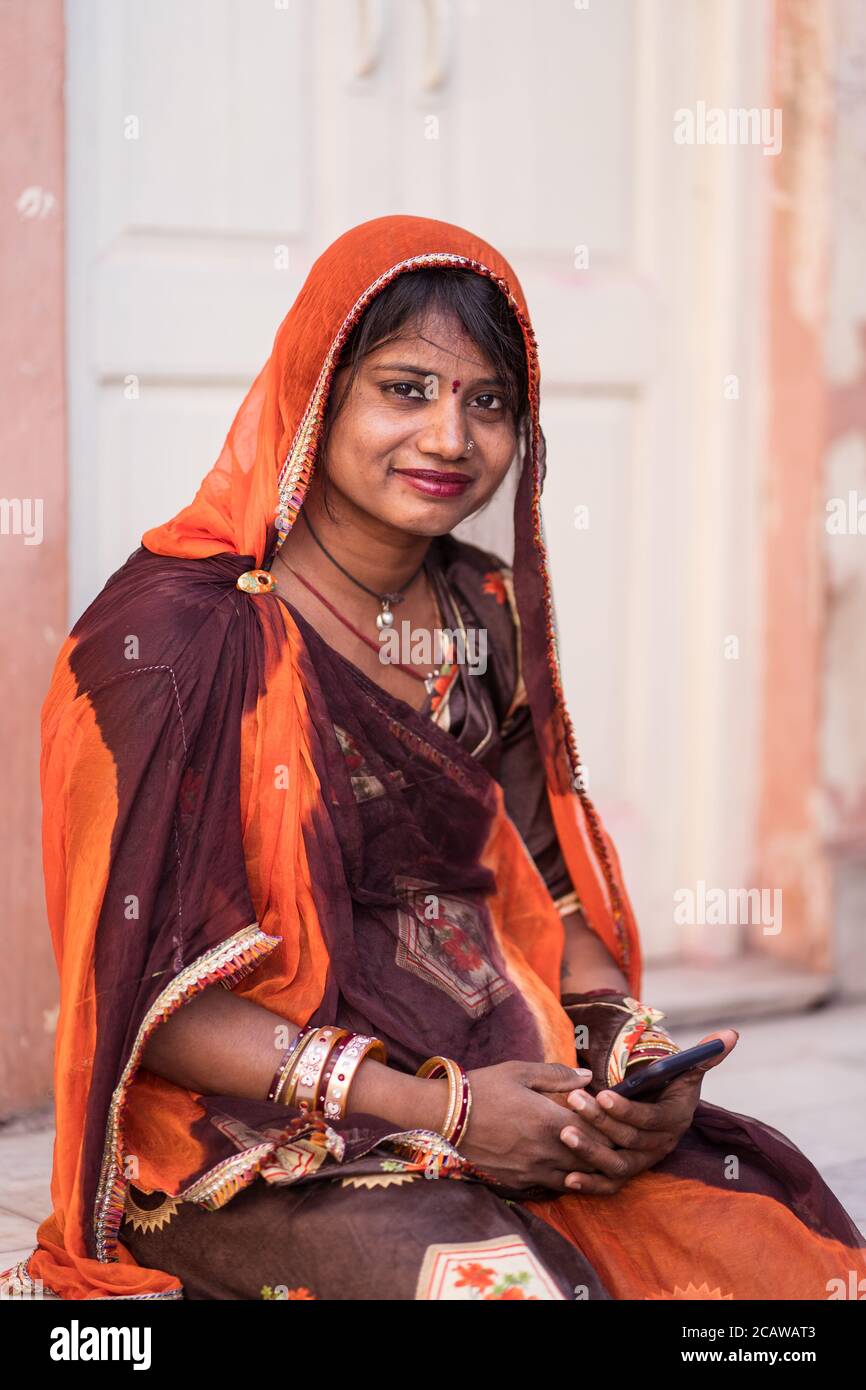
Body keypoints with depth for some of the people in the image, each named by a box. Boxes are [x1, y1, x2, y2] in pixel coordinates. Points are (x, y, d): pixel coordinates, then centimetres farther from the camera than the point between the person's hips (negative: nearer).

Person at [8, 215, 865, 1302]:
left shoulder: (487, 614, 10)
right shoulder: (179, 630, -11)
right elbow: (145, 992, -13)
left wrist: (632, 1049, -4)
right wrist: (434, 1106, -18)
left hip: (510, 1092, 6)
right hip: (264, 1150, -5)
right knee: (507, 1283, -31)